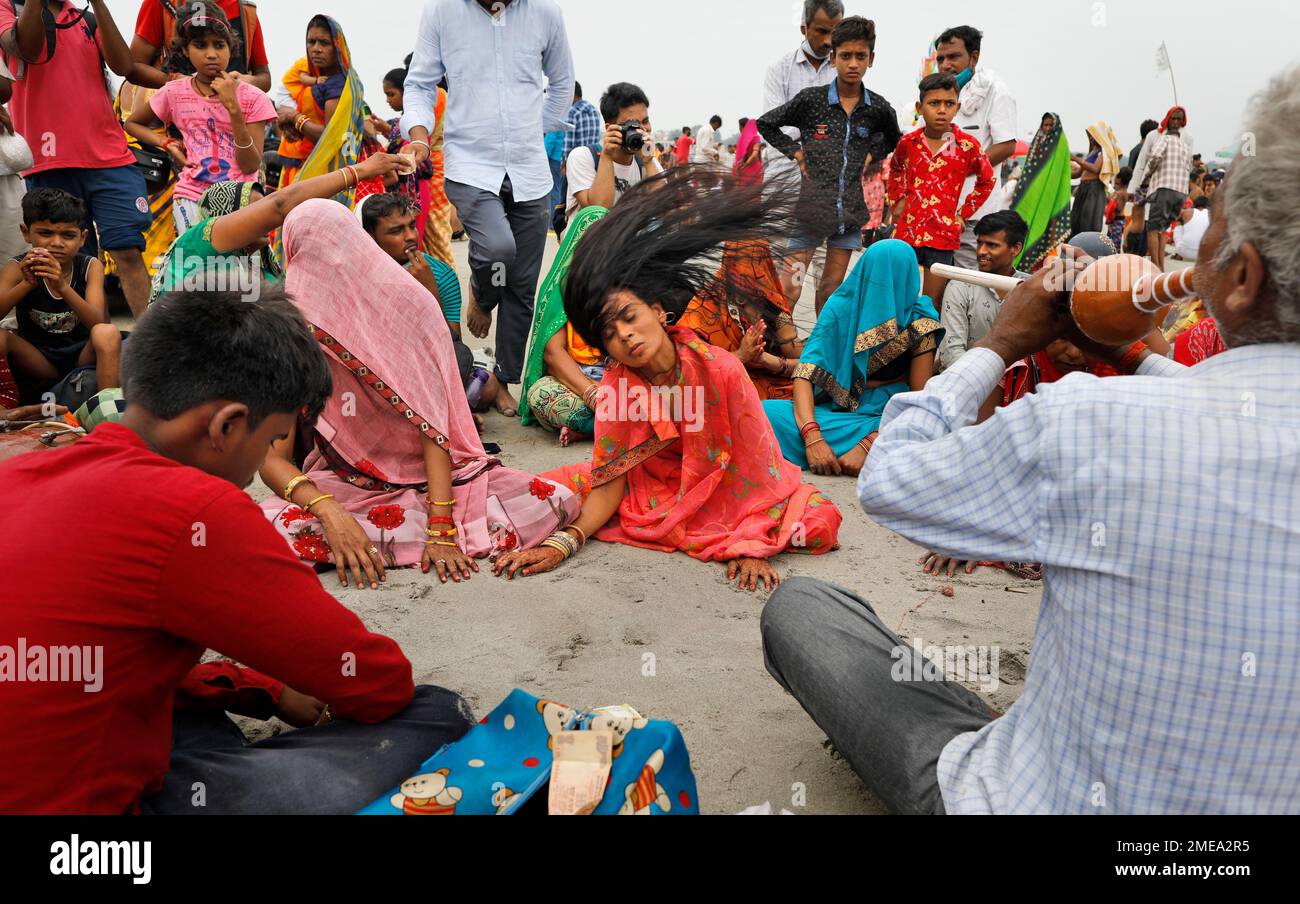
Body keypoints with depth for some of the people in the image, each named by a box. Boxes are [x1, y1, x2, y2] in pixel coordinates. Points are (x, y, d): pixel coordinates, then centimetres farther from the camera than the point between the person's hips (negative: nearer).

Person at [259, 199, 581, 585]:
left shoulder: (411, 306, -8)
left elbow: (434, 426, -13)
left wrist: (442, 527, -24)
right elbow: (272, 458, -10)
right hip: (341, 485, 0)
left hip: (427, 473, 1)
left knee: (556, 501, -20)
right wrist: (329, 511, -29)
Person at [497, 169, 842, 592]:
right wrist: (565, 543, -29)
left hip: (724, 489, -2)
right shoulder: (617, 385, -14)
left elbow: (755, 464, -20)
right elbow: (610, 479, -14)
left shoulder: (720, 369, -24)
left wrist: (753, 547, -29)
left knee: (820, 522, -25)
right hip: (653, 488, 3)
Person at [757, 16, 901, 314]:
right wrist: (795, 151, -2)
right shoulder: (810, 99, -4)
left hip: (850, 209, 3)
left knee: (832, 287, 10)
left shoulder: (878, 108, 4)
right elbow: (764, 124, 6)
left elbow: (894, 141, 24)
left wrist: (871, 154, 7)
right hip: (810, 207, -3)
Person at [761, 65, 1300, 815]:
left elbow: (888, 482, -12)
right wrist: (1137, 360, 6)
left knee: (797, 605, 10)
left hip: (1045, 795, -5)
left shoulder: (1090, 425, -31)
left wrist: (1001, 346, -2)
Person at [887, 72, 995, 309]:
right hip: (906, 230, 2)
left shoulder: (968, 145, -4)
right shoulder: (908, 142, 3)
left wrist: (963, 214, 5)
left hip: (943, 235, -2)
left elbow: (987, 181, 11)